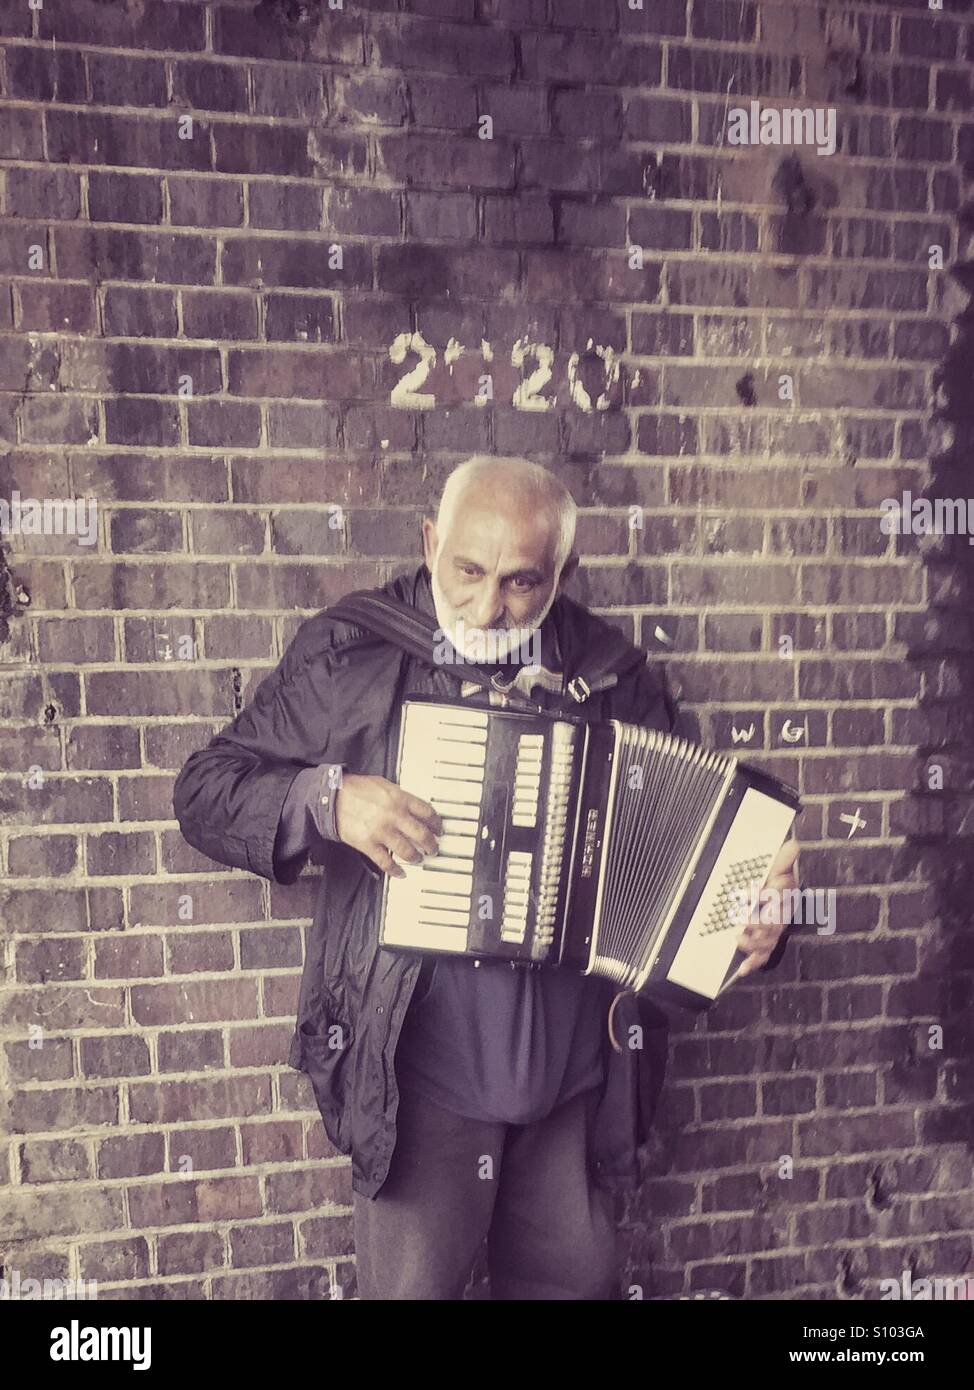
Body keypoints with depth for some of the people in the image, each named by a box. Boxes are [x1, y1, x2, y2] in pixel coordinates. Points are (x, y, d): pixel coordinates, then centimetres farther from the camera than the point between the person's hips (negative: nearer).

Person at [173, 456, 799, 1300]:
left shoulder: (617, 676, 1)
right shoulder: (352, 656, -6)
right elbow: (205, 791, -4)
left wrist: (752, 920, -9)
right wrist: (327, 798, -21)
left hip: (577, 1077, 3)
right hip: (421, 1073, -2)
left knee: (575, 1281, 18)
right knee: (413, 1285, 8)